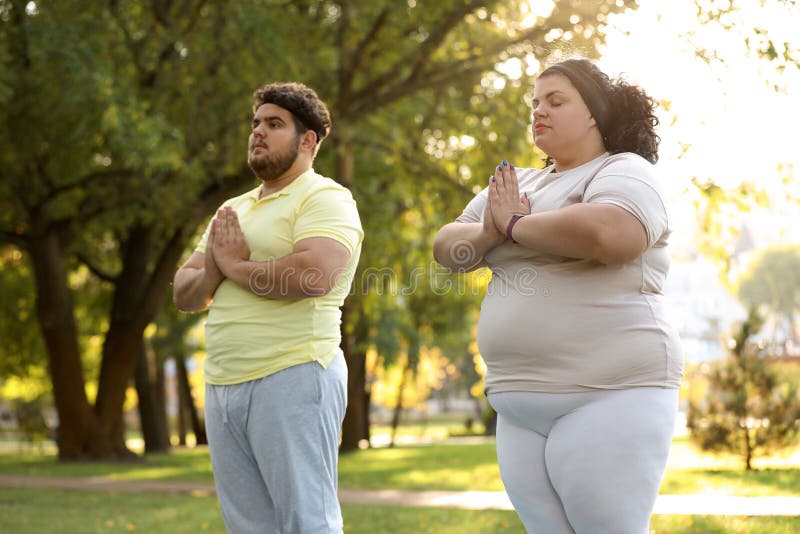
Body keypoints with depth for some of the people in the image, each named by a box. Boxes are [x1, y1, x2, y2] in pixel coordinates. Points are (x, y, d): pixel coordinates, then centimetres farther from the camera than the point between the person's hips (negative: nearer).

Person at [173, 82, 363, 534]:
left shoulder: (325, 198, -4)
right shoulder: (233, 210, 22)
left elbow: (315, 276, -23)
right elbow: (185, 295, 18)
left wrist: (237, 266, -9)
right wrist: (212, 270, -5)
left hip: (292, 379, -8)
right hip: (223, 387, 8)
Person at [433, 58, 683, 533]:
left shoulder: (624, 172, -4)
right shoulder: (516, 183, 19)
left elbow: (610, 234, -26)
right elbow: (447, 249, 15)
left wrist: (515, 225, -10)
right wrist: (489, 234, -9)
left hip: (607, 395, -7)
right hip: (521, 403, 7)